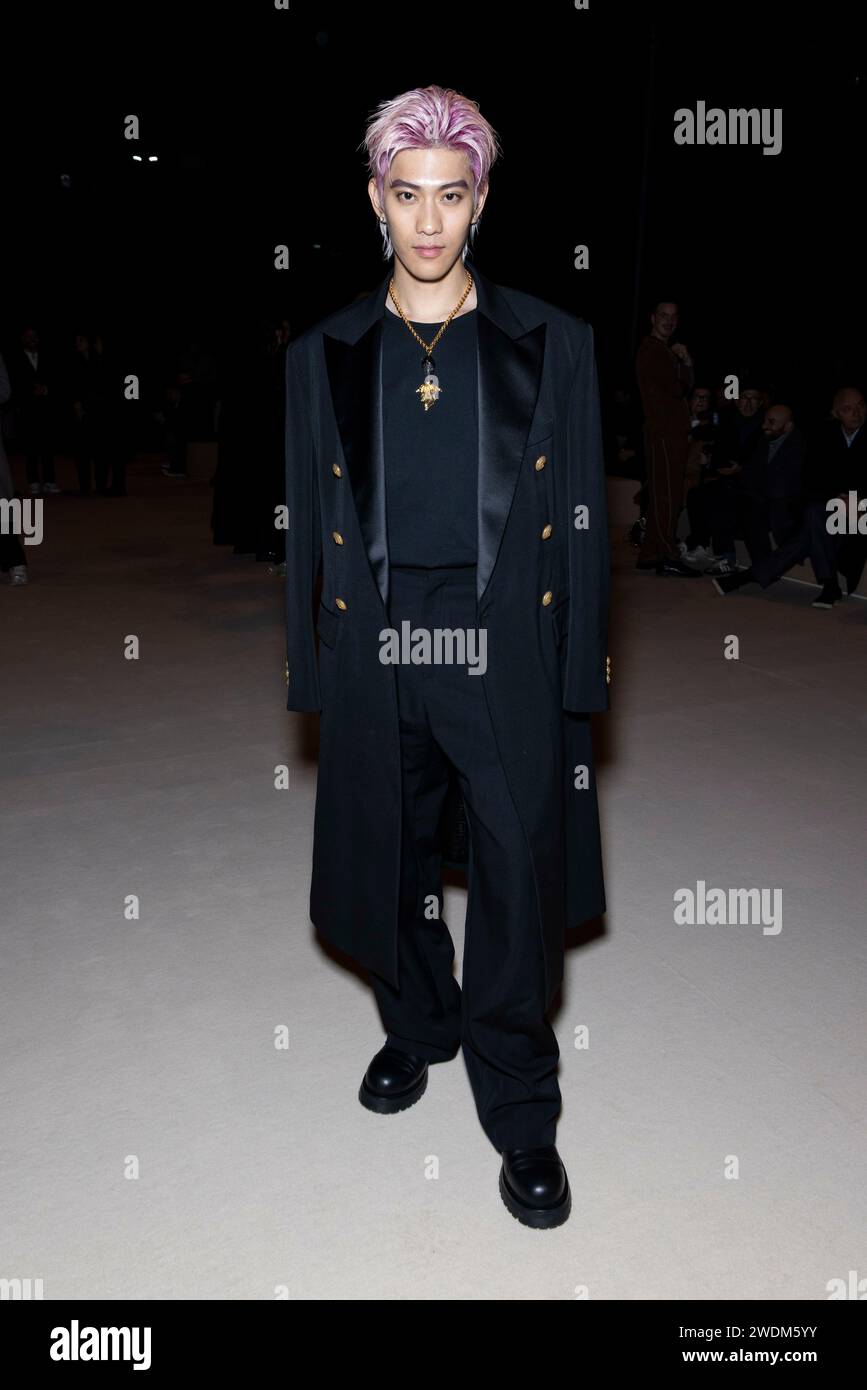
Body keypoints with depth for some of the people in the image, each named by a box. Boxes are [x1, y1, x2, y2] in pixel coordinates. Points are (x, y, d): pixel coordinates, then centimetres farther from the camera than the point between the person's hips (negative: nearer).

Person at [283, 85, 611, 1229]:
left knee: (522, 878, 1)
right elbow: (309, 529, 8)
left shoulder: (552, 345, 2)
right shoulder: (323, 356, 6)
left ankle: (522, 1112, 22)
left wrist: (582, 681, -2)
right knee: (391, 865, 15)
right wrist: (311, 678, 6)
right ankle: (417, 1026, 43)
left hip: (507, 654, -1)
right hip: (375, 660, 2)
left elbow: (582, 523, 2)